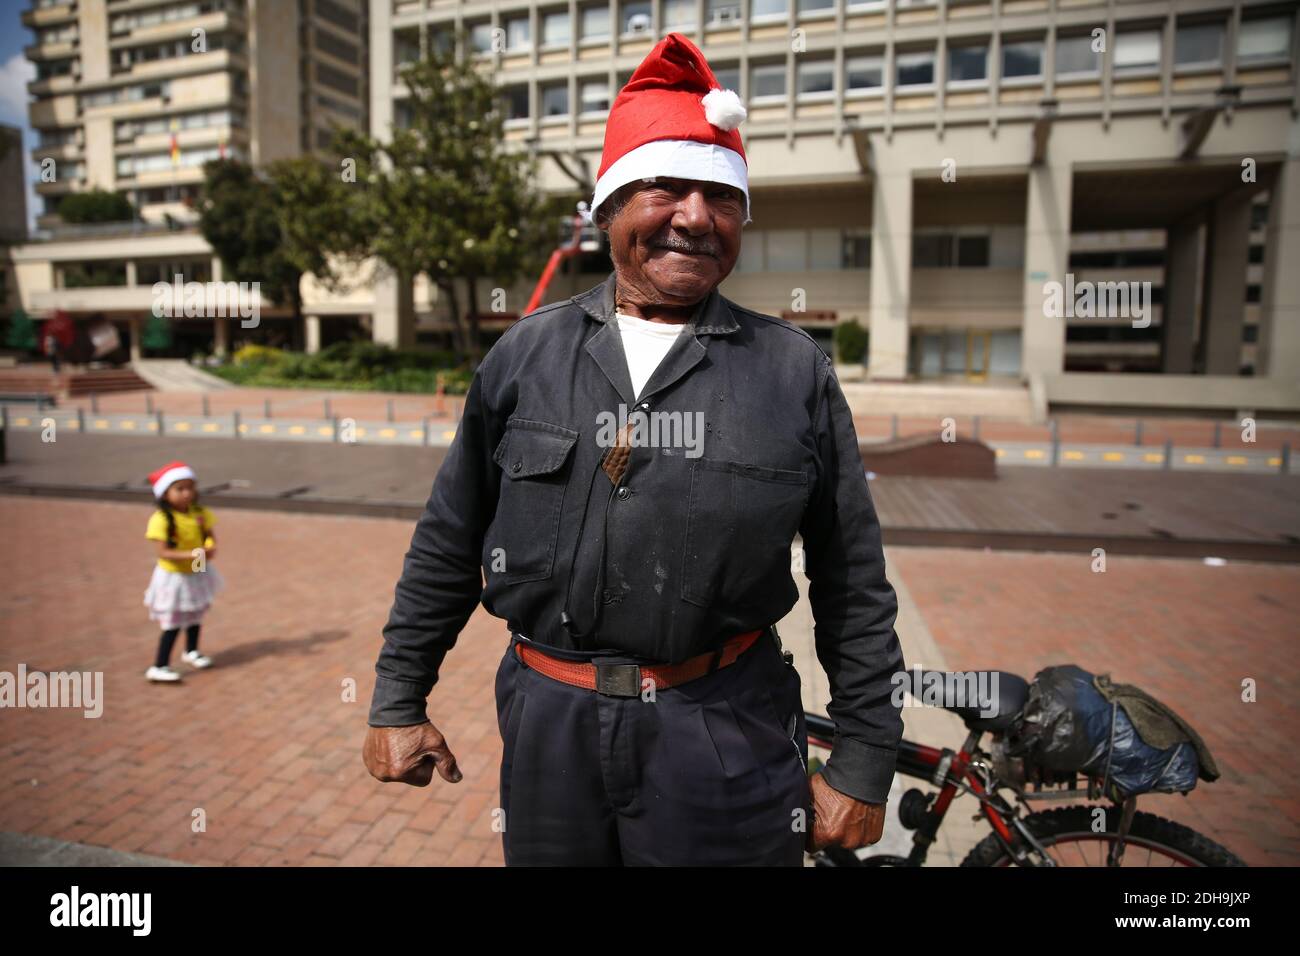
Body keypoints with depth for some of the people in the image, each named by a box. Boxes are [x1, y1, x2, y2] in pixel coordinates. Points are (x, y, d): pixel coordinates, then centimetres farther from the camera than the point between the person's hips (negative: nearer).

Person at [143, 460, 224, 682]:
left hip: (197, 574, 6)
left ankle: (191, 651, 44)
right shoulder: (162, 519, -25)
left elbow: (210, 536, 0)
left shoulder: (199, 513, -8)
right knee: (173, 624, -4)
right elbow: (163, 552, -29)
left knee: (195, 615, 23)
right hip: (173, 577, -6)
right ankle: (159, 666, 5)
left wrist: (211, 548, -23)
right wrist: (191, 555, -39)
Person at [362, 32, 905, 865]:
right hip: (547, 727, 2)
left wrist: (865, 762, 1)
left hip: (727, 739, -1)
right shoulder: (525, 355, 2)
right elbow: (448, 546, 8)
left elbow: (854, 585, 1)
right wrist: (398, 702, 10)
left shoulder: (795, 369, -2)